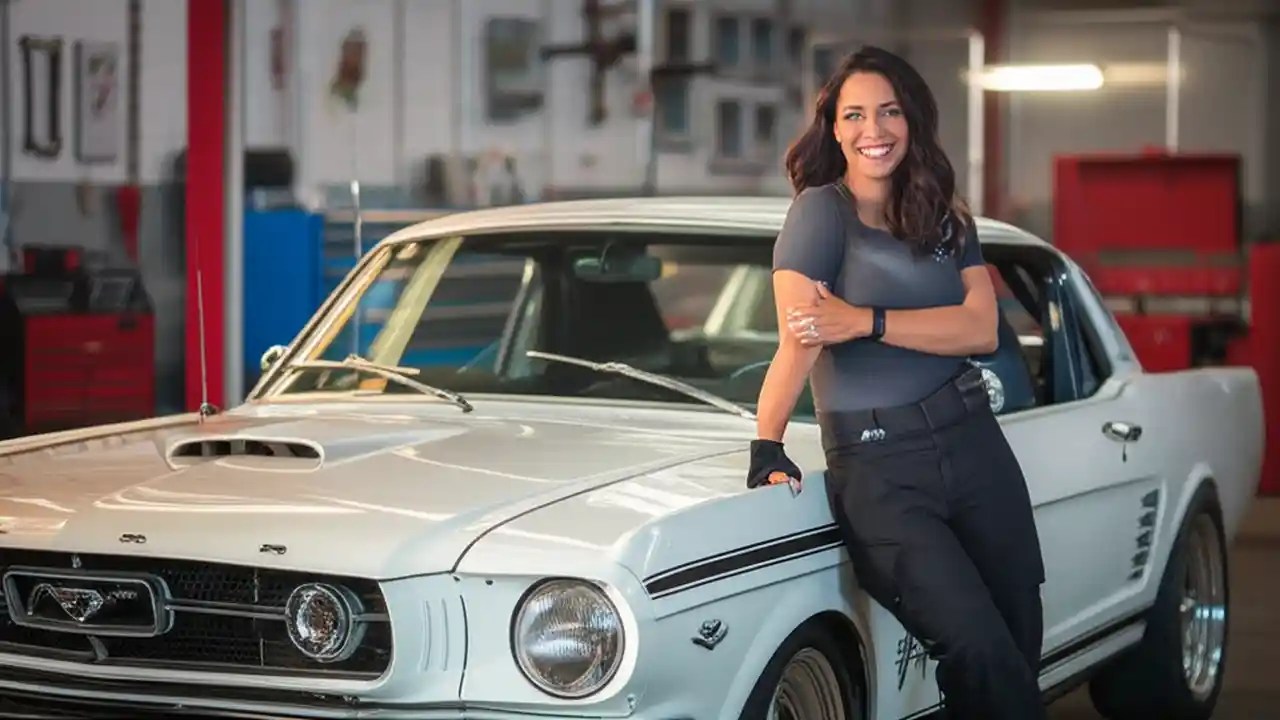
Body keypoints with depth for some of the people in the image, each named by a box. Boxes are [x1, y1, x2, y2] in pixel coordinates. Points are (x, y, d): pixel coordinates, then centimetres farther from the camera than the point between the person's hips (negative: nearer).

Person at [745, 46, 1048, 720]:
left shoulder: (945, 216, 13)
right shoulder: (821, 210, -3)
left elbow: (981, 329, -3)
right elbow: (798, 343, -13)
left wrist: (867, 321, -13)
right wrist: (766, 449, -20)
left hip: (974, 445, 6)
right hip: (877, 469, -6)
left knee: (1022, 652, 5)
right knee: (981, 653, -17)